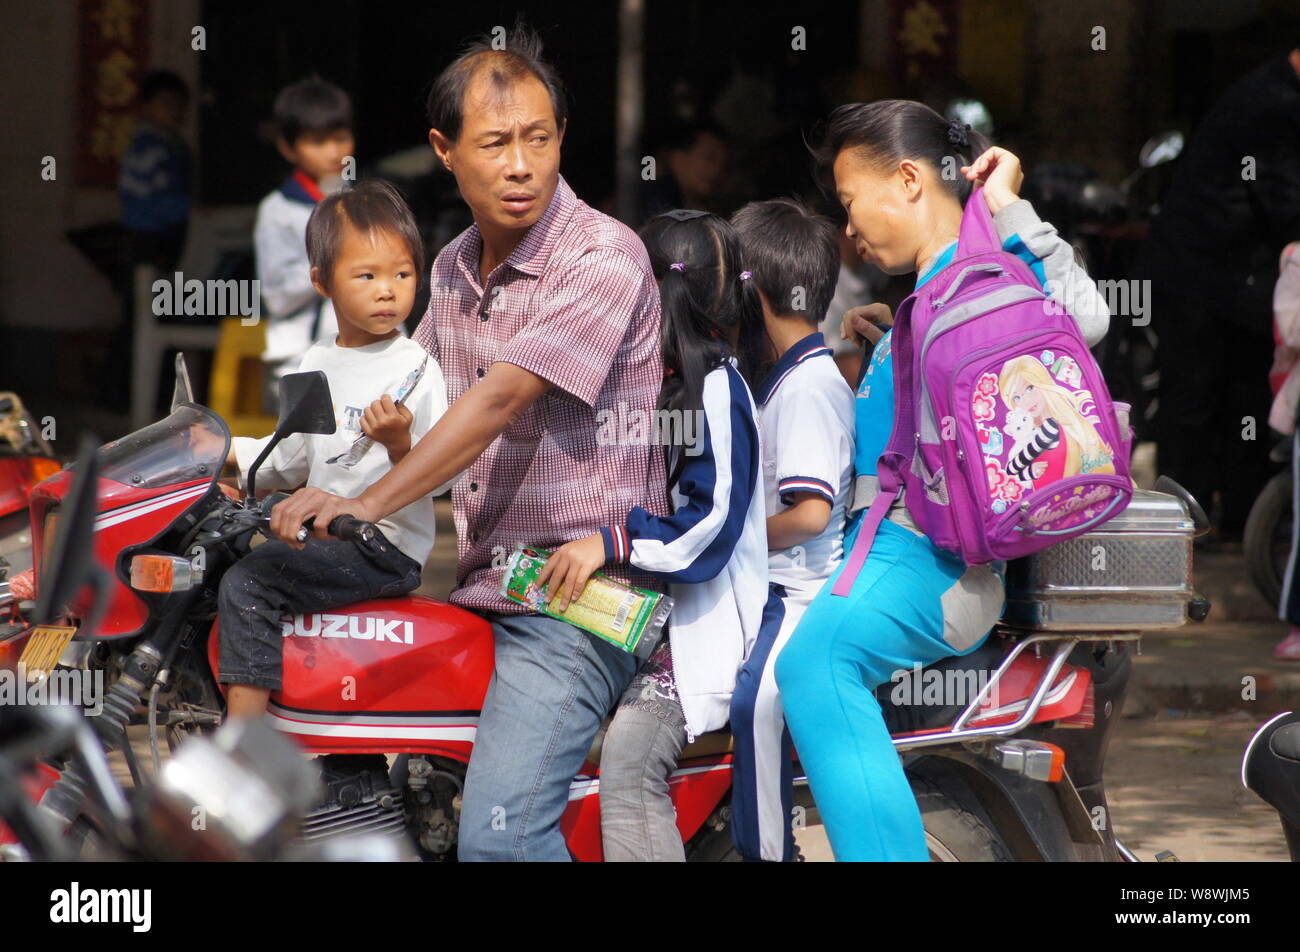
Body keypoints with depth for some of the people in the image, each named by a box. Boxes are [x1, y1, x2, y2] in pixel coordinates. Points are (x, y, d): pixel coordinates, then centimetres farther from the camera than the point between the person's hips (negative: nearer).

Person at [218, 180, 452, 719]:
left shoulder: (414, 368, -8)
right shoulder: (318, 364, 15)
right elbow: (291, 461, 25)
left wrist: (398, 442, -33)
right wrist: (222, 450, 16)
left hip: (386, 547, -9)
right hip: (323, 534, 9)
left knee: (248, 584, -24)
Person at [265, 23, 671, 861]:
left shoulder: (604, 256, -12)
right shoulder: (452, 271, 14)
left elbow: (502, 398, -20)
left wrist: (370, 505, -23)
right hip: (468, 588, 8)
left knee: (498, 831, -23)